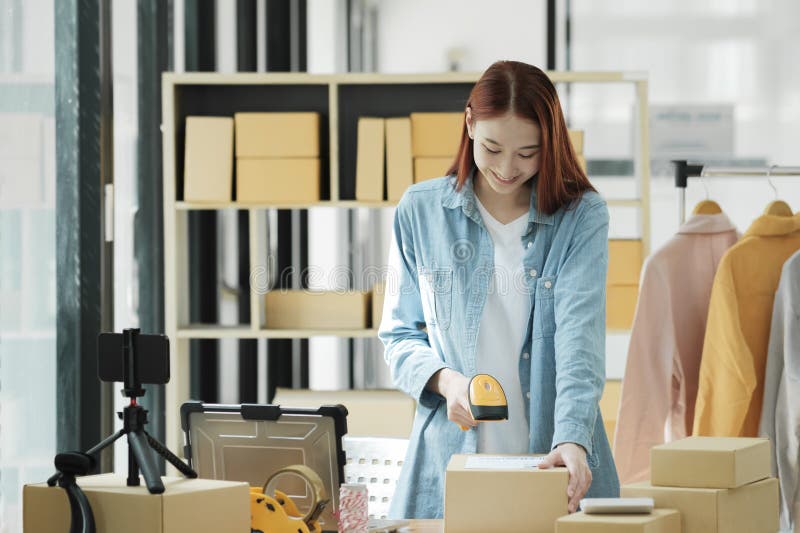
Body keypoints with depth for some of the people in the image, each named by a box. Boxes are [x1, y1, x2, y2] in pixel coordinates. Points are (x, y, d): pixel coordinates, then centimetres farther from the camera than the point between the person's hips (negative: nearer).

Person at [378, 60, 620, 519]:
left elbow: (580, 336, -14)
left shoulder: (582, 216, -3)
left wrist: (572, 439, -29)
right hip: (447, 463, 1)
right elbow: (400, 335, 9)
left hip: (554, 465, -1)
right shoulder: (420, 211, 3)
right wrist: (445, 380, -12)